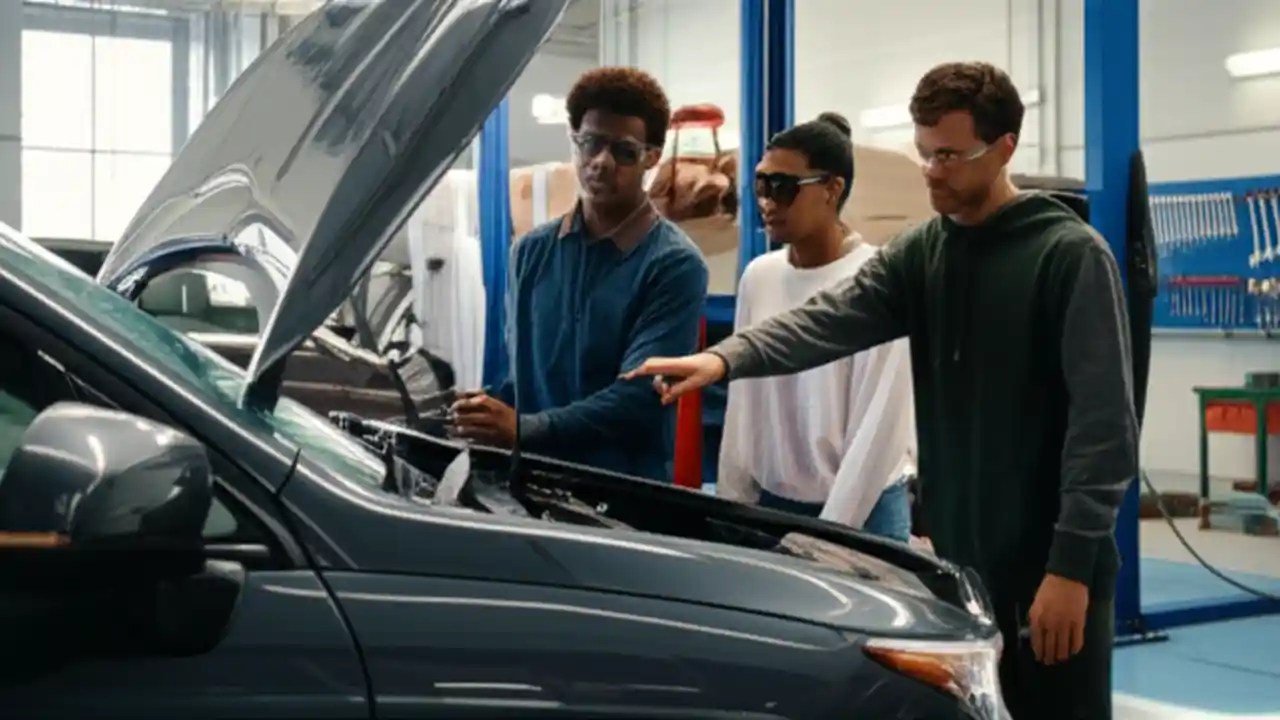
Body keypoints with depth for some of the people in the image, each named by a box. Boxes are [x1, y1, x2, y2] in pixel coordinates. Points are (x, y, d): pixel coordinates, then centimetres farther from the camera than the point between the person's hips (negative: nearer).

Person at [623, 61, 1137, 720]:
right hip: (959, 561, 6)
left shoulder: (1070, 255, -9)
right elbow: (830, 318, -7)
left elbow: (1104, 422, -14)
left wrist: (1073, 563, -19)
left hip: (1050, 569, -5)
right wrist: (726, 357, -24)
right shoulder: (919, 254, 9)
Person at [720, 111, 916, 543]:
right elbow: (743, 407, 8)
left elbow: (878, 431, -13)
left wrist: (830, 532, -13)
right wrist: (731, 510, 6)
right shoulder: (757, 277, 5)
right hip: (768, 505, 5)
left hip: (861, 513, -5)